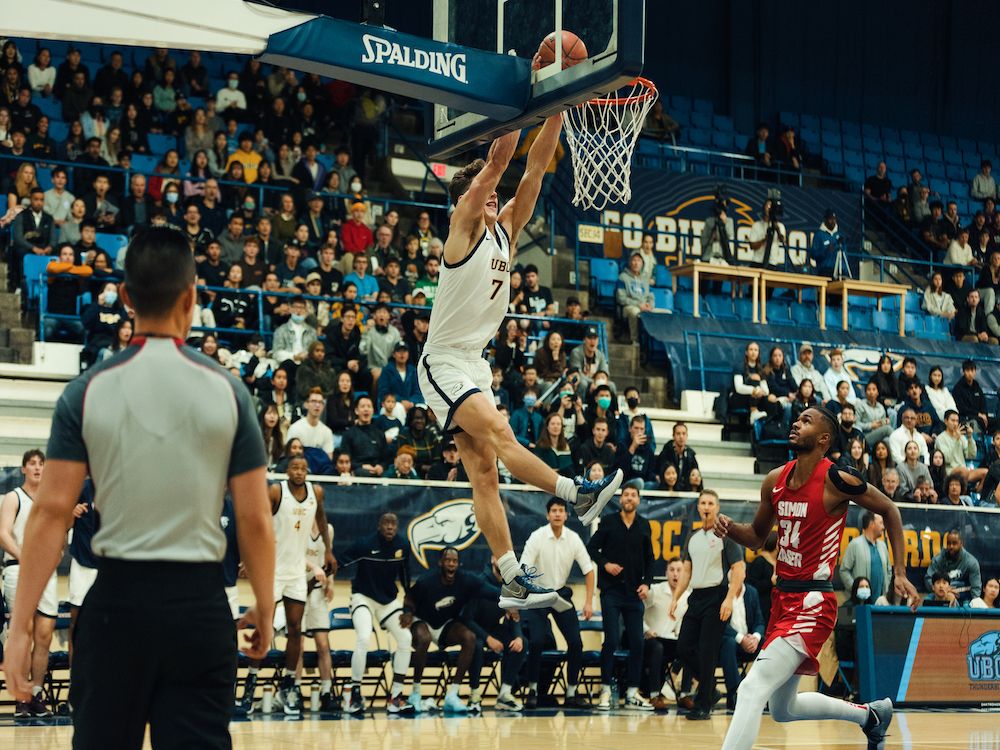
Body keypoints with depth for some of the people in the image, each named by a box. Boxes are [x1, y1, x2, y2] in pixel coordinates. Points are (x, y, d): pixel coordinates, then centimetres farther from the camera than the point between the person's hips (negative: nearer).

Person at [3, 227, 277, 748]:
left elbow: (51, 513, -6)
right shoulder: (225, 390, -3)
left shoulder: (88, 391, -3)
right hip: (199, 600, -1)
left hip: (117, 594, 1)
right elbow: (254, 519, -2)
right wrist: (264, 609, 11)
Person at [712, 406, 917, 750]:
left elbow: (889, 510, 1)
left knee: (753, 687, -23)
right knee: (783, 709, 20)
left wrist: (900, 573, -1)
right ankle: (871, 713, 41)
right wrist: (730, 529, -3)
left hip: (813, 602, -8)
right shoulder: (774, 480, 6)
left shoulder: (836, 480, -12)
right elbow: (757, 536, 19)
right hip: (782, 599, 8)